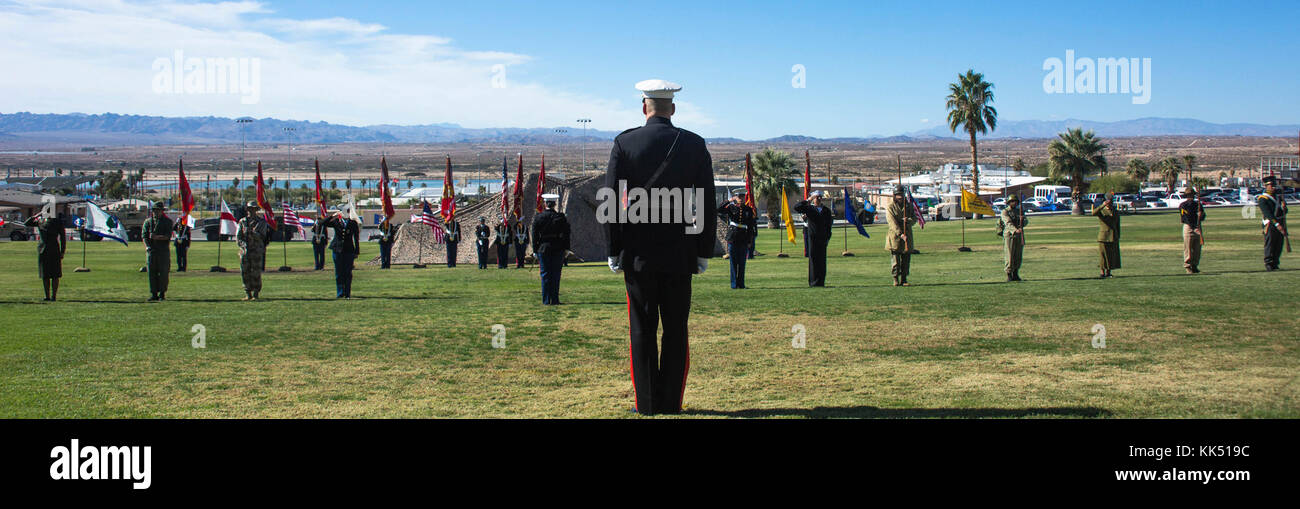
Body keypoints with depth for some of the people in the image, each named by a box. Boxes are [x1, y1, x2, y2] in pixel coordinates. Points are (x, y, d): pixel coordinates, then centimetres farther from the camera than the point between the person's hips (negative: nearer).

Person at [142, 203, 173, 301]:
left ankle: (162, 294, 4)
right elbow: (144, 235, 4)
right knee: (152, 273, -1)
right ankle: (153, 294, 4)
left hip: (163, 250, -2)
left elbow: (168, 236, -4)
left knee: (163, 273, -4)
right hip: (151, 250, 2)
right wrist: (147, 246, -12)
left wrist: (157, 237, -20)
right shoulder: (148, 222, 13)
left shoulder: (167, 221, 7)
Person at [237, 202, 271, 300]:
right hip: (244, 251, 3)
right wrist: (243, 244, -11)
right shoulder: (242, 221, 10)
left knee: (256, 274, -5)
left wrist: (251, 233, -25)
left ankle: (256, 294, 3)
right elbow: (238, 237, 5)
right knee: (245, 273, 3)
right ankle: (248, 294, 11)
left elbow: (261, 236, -9)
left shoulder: (261, 222, 2)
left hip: (257, 251, -3)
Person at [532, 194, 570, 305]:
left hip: (543, 249, 0)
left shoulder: (538, 217, -1)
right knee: (556, 275, 5)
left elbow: (535, 235, 0)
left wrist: (535, 251, 6)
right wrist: (566, 249, 5)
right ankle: (555, 300, 5)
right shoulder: (560, 217, -2)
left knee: (545, 275, 6)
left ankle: (546, 300, 6)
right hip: (558, 249, 0)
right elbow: (565, 234, -1)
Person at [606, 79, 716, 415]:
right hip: (680, 255, 1)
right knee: (676, 330, 8)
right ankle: (671, 404, 11)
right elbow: (707, 203, 2)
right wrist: (704, 253, 8)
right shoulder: (695, 145, 1)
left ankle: (647, 404, 9)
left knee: (643, 330, 6)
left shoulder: (624, 144, -3)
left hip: (638, 253, -1)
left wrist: (614, 252, 4)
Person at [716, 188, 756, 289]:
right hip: (732, 240, -1)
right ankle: (734, 284, 7)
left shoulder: (749, 210, 7)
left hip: (744, 241, 1)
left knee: (742, 263, 4)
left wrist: (750, 241, 5)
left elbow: (752, 226, 9)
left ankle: (741, 284, 12)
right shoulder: (731, 207, 2)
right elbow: (719, 210, -15)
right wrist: (729, 201, -13)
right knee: (733, 263, 1)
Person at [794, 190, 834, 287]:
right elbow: (796, 207, -11)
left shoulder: (827, 210, 11)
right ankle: (814, 281, 2)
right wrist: (807, 200, -10)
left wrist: (828, 238, 5)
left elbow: (829, 225, 12)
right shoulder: (809, 208, 3)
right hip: (812, 238, -2)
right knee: (813, 259, -2)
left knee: (822, 260, 3)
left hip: (823, 238, 2)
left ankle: (821, 282, 9)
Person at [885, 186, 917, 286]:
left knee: (906, 259, 5)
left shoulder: (909, 206, 11)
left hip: (907, 237, 4)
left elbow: (914, 219, 6)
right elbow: (893, 223, -13)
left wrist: (908, 221, -18)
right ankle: (896, 279, 3)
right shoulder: (890, 207, -4)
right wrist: (901, 234, -23)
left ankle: (904, 280, 11)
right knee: (895, 260, -4)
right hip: (895, 237, -4)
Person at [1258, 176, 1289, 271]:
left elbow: (1285, 211, 18)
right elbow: (1268, 214, -16)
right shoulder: (1262, 199, -6)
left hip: (1280, 224, 6)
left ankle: (1275, 263, 13)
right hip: (1270, 224, -6)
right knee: (1270, 243, -9)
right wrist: (1277, 224, -25)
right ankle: (1268, 263, -6)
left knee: (1279, 245, 6)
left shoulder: (1278, 196, 18)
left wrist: (1284, 208, -7)